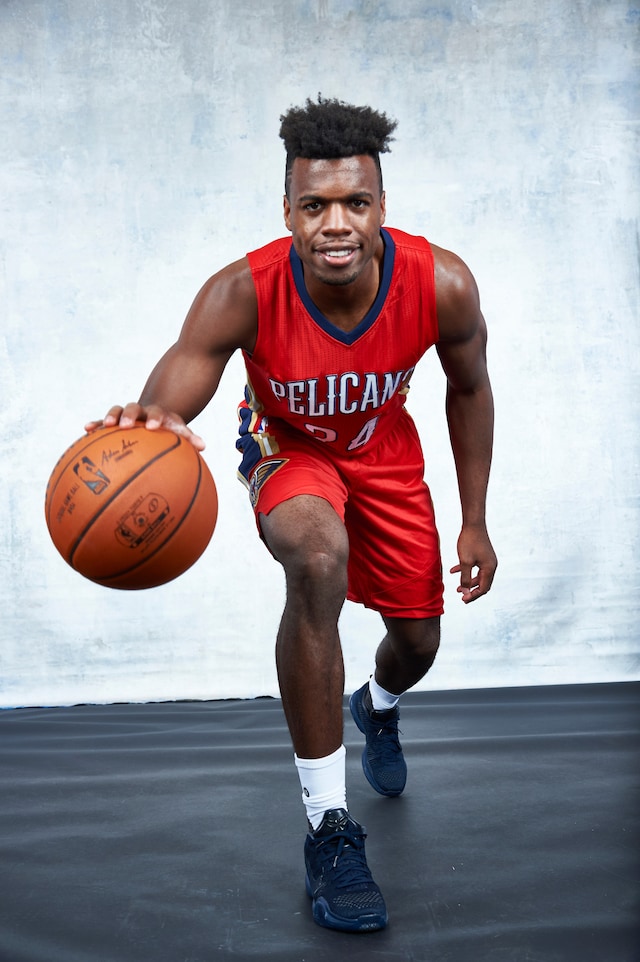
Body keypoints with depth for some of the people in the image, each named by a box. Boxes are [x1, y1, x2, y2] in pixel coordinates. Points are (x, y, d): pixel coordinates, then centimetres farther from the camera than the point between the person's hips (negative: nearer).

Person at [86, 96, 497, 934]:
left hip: (385, 451, 3)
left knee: (418, 643, 10)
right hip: (286, 447, -3)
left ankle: (379, 707, 54)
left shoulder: (442, 284, -29)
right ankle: (329, 827, -22)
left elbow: (469, 388, -9)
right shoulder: (242, 294, -36)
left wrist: (475, 521, -6)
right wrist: (147, 427, -71)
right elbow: (163, 408, -44)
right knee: (318, 559, -37)